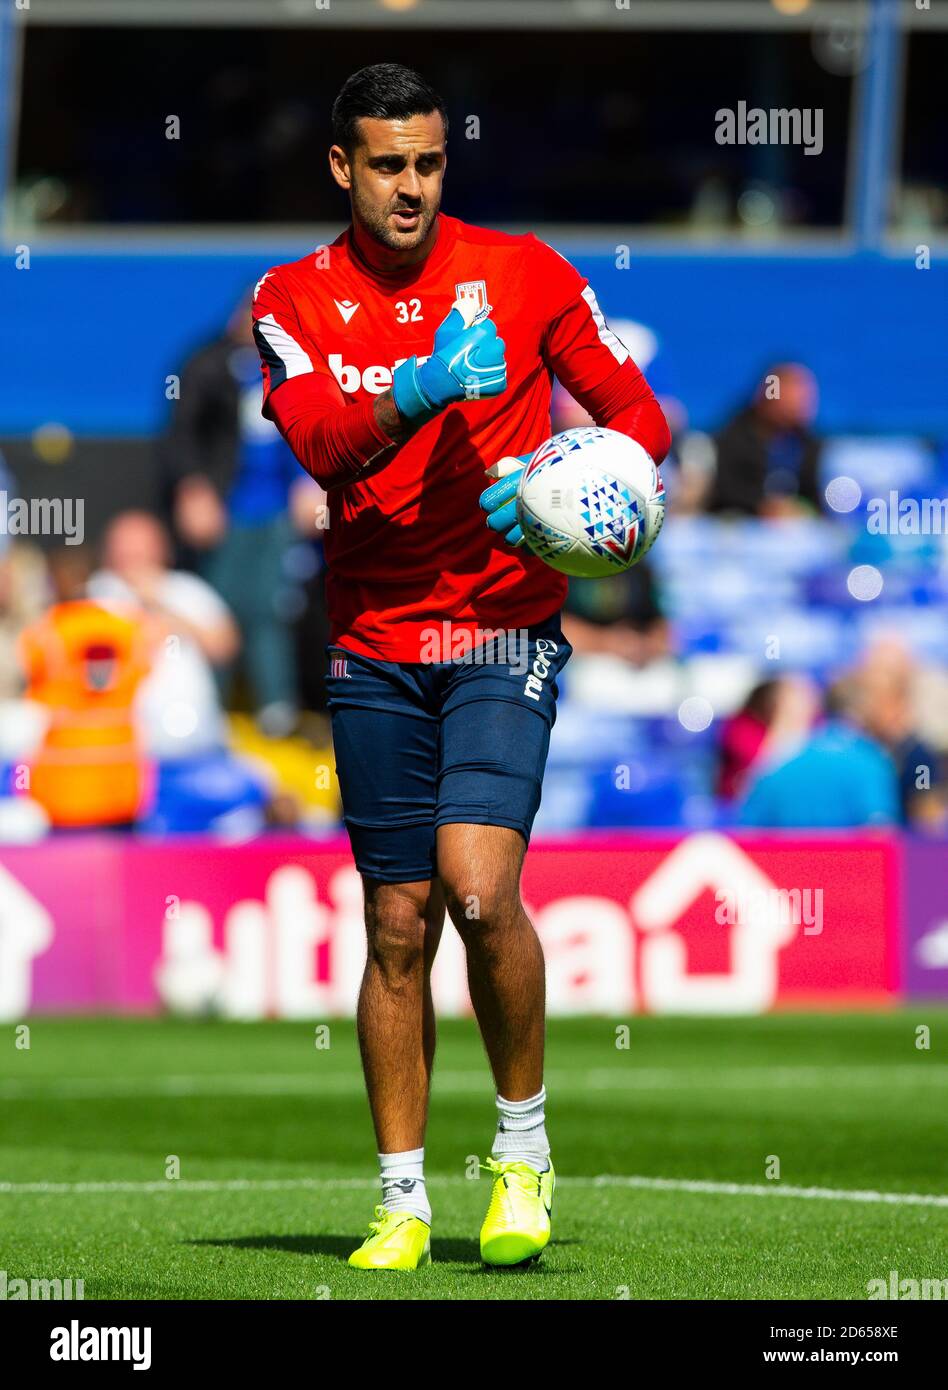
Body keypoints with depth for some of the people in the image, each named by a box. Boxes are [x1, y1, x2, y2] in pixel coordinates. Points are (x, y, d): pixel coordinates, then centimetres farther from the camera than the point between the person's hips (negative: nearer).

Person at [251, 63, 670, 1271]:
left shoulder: (523, 273, 1)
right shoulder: (295, 299, 2)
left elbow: (635, 410, 4)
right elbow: (319, 442, -15)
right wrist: (419, 395, -33)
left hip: (504, 633, -2)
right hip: (375, 645, 2)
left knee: (478, 889, -19)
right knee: (397, 923, 4)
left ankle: (523, 1144, 1)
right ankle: (402, 1203, 13)